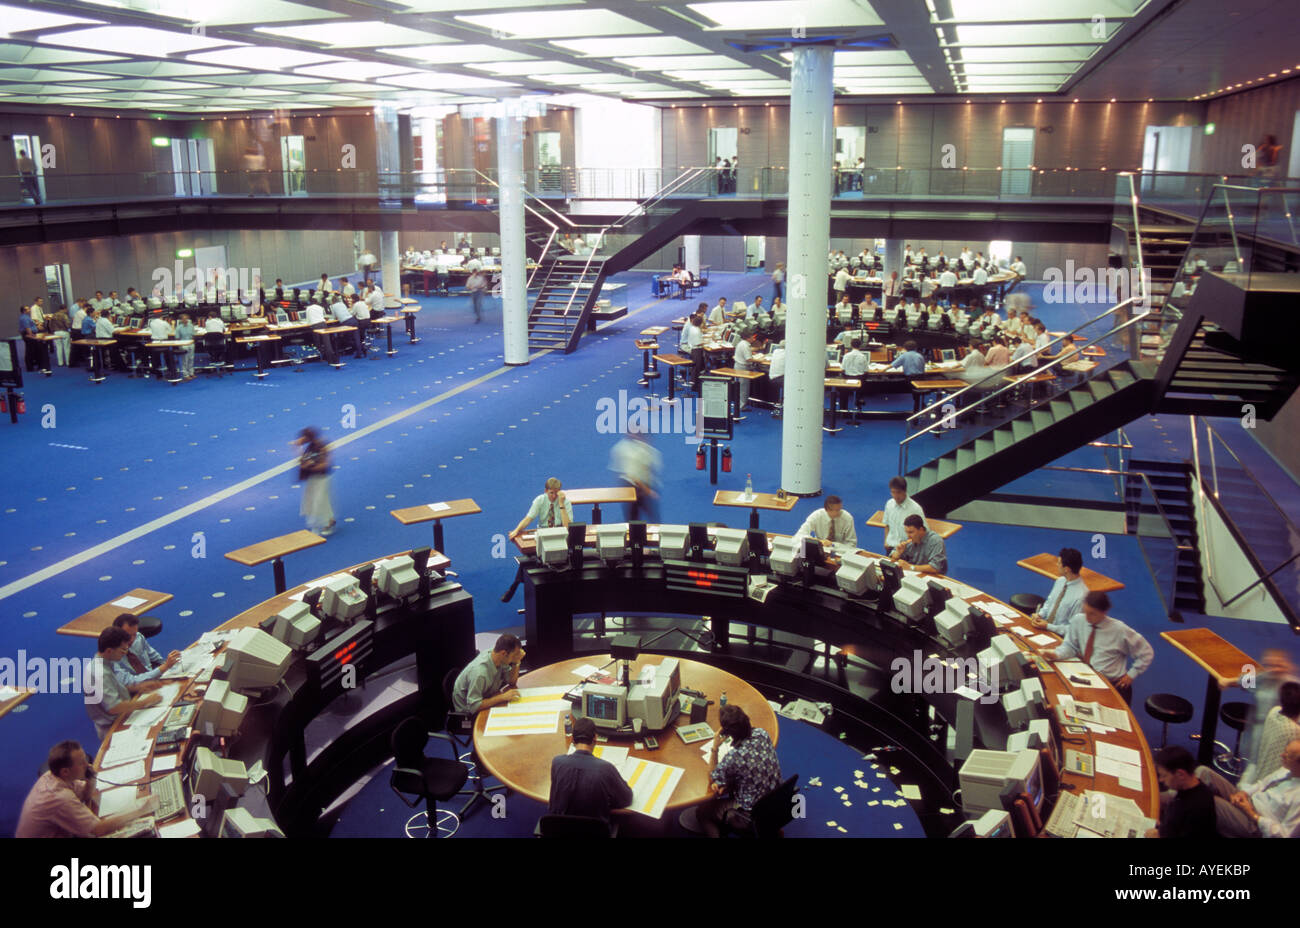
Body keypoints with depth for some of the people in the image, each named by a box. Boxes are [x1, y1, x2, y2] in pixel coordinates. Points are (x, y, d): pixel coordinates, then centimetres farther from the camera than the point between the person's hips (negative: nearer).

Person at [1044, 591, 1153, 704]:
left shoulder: (1119, 630, -10)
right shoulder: (1078, 621, -2)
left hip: (1112, 684, -4)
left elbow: (1146, 653, 2)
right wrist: (1056, 654, -11)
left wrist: (1131, 674, 0)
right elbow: (1070, 645, 8)